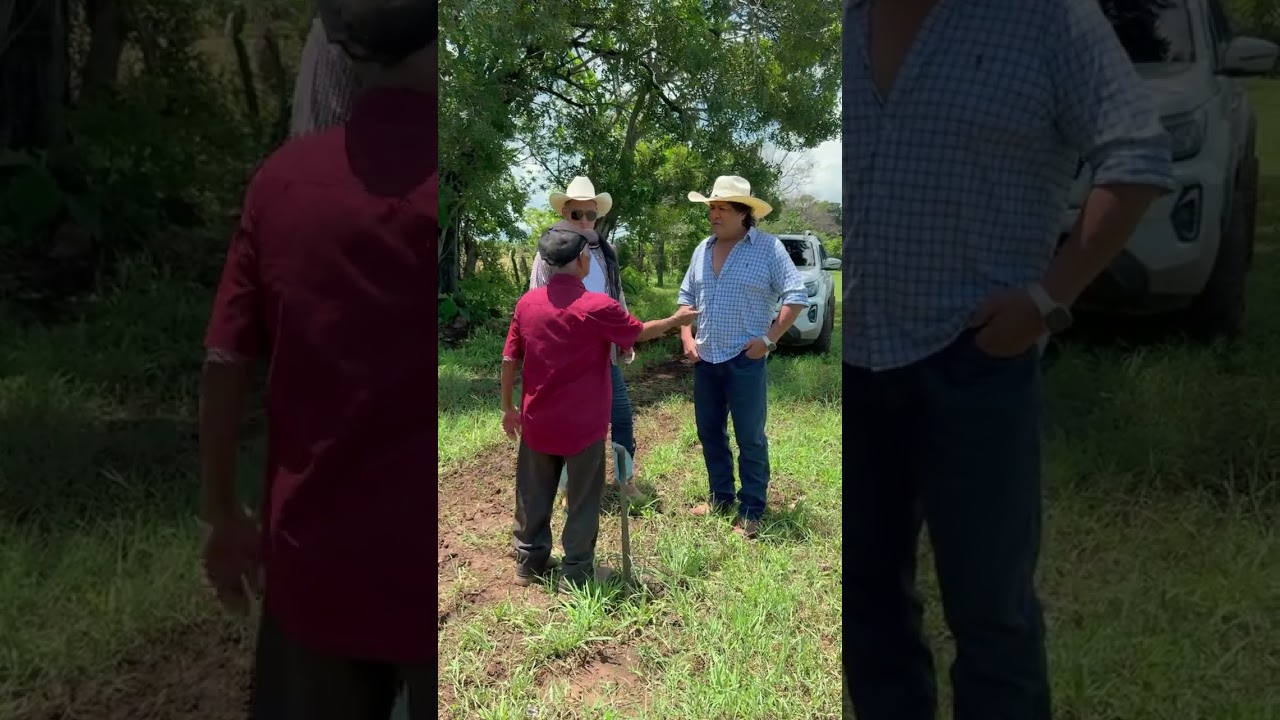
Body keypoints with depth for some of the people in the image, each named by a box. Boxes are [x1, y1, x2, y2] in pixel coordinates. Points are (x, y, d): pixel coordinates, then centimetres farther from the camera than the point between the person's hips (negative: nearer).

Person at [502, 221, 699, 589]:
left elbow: (509, 360, 3)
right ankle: (577, 573, 17)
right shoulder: (597, 307, -15)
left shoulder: (527, 302, -3)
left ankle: (530, 563, 28)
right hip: (582, 423, -4)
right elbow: (640, 332, 1)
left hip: (536, 421, 5)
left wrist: (508, 407, 15)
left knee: (534, 494, 17)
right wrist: (676, 320, 20)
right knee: (583, 499, 9)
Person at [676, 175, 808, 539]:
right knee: (709, 432, 14)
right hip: (705, 359, 6)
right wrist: (686, 337, 5)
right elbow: (686, 296, 17)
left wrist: (769, 338, -14)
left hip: (746, 360, -6)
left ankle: (751, 511, 11)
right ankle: (720, 496, 29)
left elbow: (797, 296, -10)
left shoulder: (768, 247, -9)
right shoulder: (703, 249, 9)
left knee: (750, 438, 1)